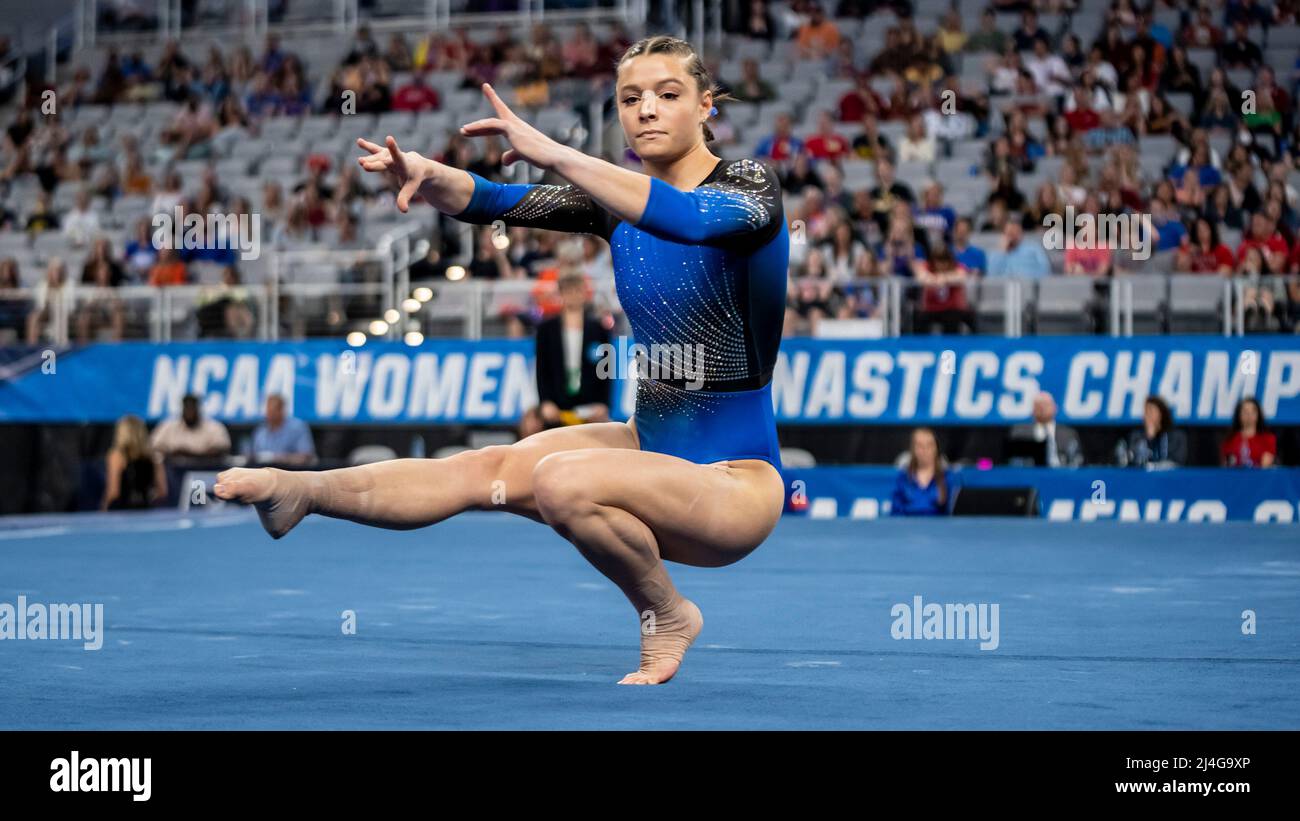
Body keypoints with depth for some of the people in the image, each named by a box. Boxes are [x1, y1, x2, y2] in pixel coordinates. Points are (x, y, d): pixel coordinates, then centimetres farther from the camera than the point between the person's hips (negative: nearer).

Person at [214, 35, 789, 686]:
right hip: (651, 441, 7)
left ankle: (667, 615, -10)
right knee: (488, 468, -11)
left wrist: (550, 153, -44)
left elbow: (689, 218, -37)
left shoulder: (750, 185, -12)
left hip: (735, 480, -7)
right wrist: (429, 177, -30)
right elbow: (496, 204, -6)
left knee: (561, 481, -29)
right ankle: (302, 491, -15)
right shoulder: (616, 196, 7)